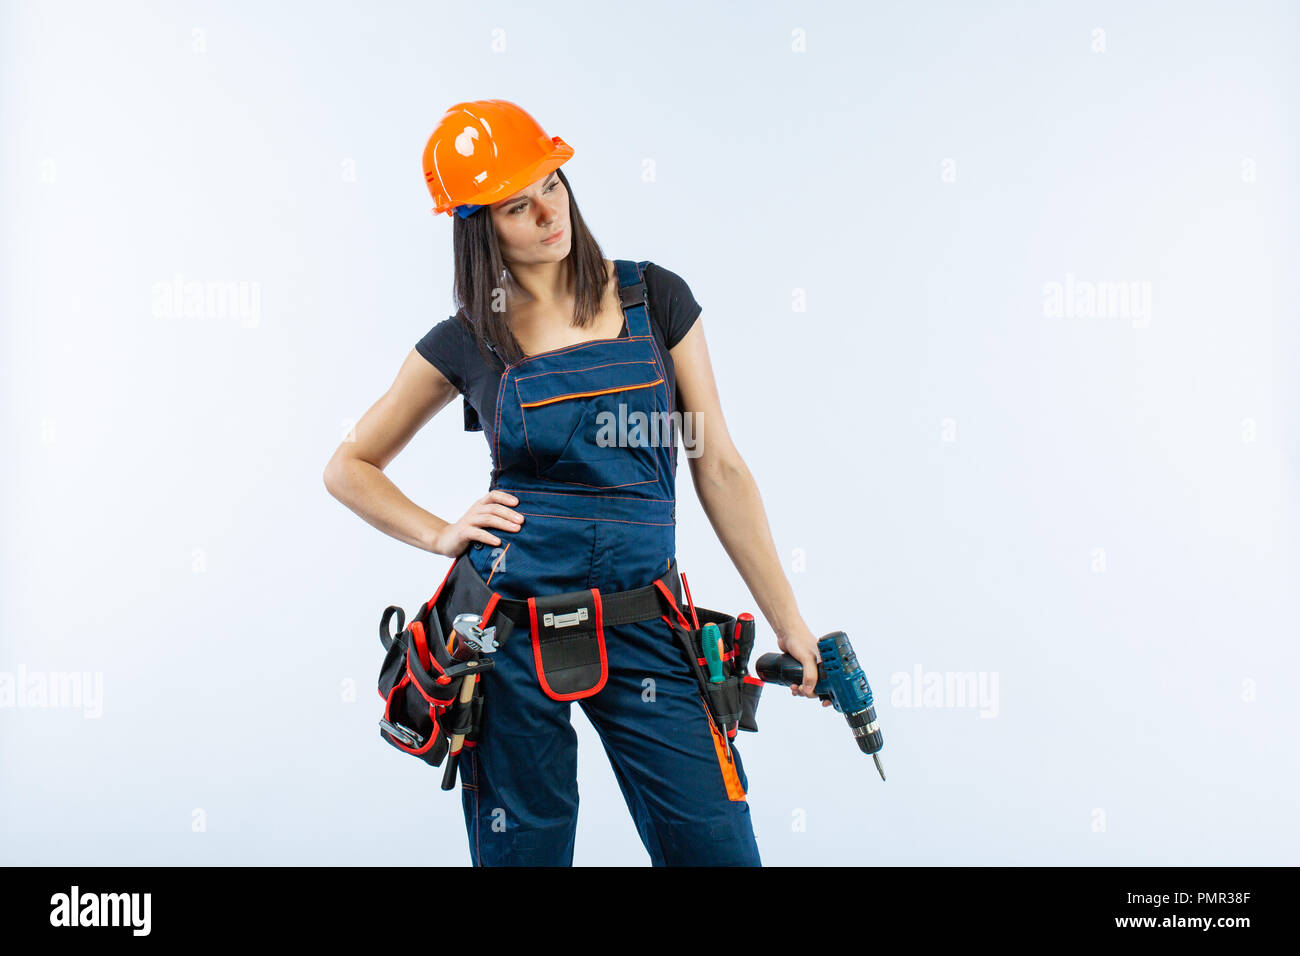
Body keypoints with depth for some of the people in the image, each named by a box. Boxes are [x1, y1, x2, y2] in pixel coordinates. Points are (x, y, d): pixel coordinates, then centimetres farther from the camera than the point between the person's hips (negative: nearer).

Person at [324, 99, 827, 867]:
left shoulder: (655, 299, 3)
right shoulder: (469, 341, 3)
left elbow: (719, 467, 4)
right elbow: (350, 469, 14)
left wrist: (789, 623, 3)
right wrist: (442, 536, -2)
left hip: (644, 625, 1)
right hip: (513, 625, 0)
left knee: (717, 848, -3)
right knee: (523, 853, 7)